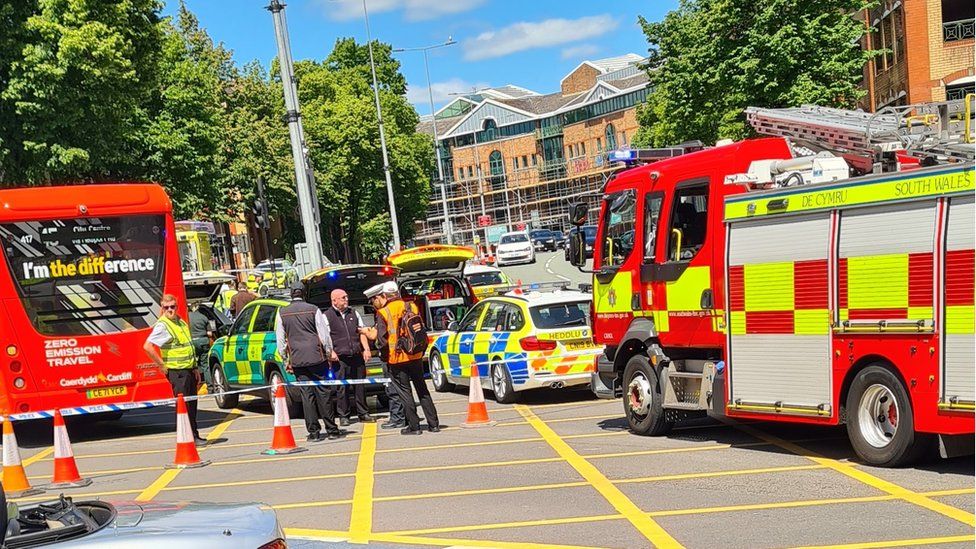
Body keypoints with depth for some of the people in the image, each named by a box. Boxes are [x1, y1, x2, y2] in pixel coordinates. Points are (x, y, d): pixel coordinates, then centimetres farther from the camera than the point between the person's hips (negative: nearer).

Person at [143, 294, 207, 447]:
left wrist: (195, 368, 19)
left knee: (192, 403, 12)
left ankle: (194, 436, 20)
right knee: (183, 405, -6)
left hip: (189, 370, 8)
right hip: (177, 371, -8)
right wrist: (162, 365, -17)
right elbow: (147, 347, -22)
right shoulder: (162, 325, -11)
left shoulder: (181, 322, 15)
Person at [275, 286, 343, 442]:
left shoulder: (282, 313, 5)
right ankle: (331, 430, 5)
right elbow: (324, 335, -1)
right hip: (317, 358, -1)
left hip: (297, 360, 2)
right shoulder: (313, 310, -1)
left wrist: (286, 360, 17)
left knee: (307, 395, 4)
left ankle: (313, 432, 3)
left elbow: (280, 339, 9)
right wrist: (329, 353, 10)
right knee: (324, 393, 3)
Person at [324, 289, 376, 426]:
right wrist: (331, 352, -15)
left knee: (360, 386, 8)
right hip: (340, 358, -4)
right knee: (343, 387, -1)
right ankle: (343, 416, 8)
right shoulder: (327, 316, 0)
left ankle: (363, 414, 17)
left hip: (357, 356, 4)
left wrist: (366, 349, 8)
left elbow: (361, 332, 17)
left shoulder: (354, 313, 15)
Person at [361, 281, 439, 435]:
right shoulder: (411, 307, 6)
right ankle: (433, 424, 12)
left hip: (397, 358, -4)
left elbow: (382, 339, -10)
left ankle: (414, 426, 5)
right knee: (422, 390, 12)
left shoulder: (383, 313, -8)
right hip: (416, 356, 4)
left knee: (404, 392, 5)